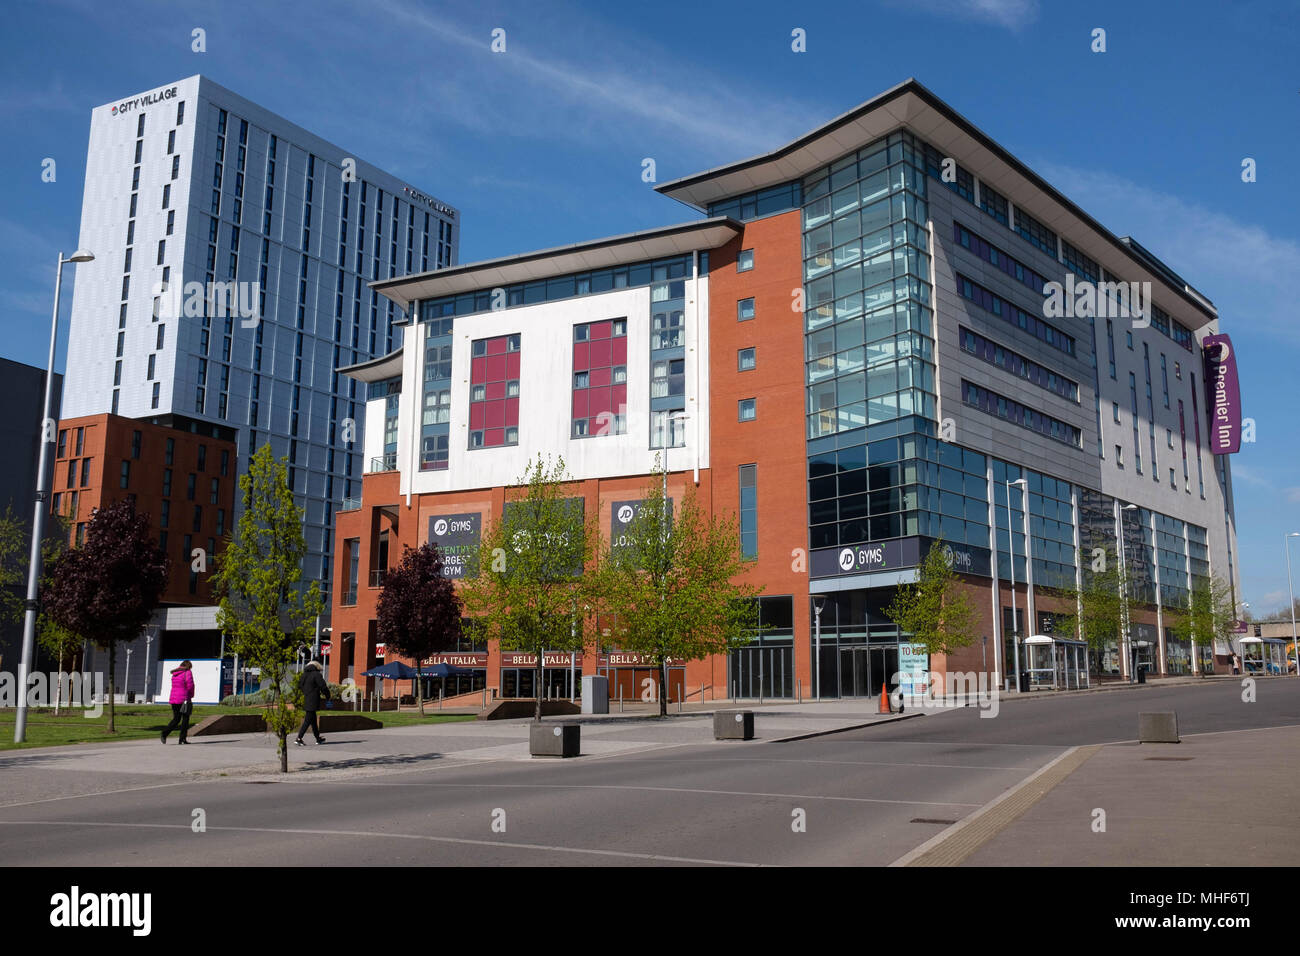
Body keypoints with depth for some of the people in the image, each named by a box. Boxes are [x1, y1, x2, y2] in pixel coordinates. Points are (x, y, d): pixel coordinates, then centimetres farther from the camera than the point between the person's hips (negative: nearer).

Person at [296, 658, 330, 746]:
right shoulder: (316, 674, -10)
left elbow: (302, 688, 18)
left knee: (313, 719, 16)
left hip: (305, 701, 8)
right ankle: (299, 738, -9)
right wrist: (327, 697, 4)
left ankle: (318, 738, 24)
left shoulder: (304, 674, 13)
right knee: (308, 720, -6)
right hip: (313, 702, -8)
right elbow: (323, 687, -14)